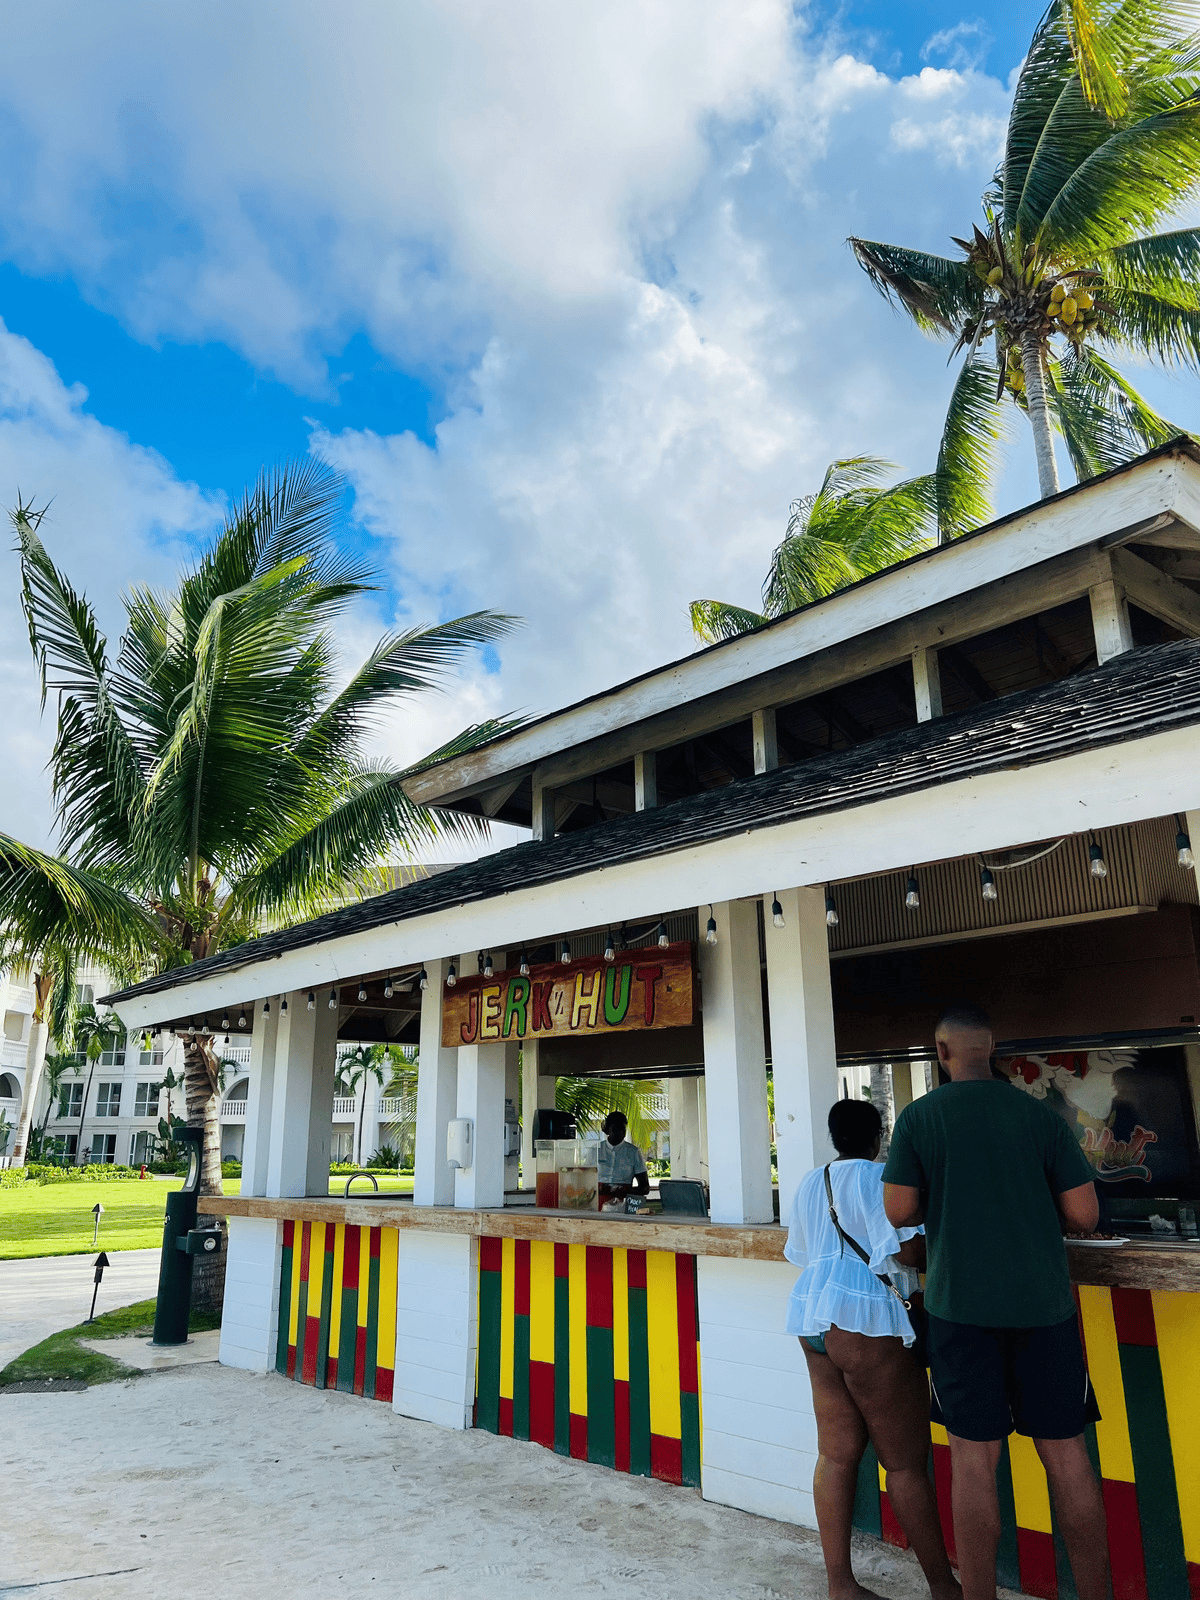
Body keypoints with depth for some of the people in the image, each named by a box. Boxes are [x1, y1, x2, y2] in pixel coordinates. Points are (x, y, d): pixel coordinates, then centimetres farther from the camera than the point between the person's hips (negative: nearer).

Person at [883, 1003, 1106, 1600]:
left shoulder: (918, 1117, -6)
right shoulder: (1041, 1115, -2)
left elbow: (900, 1211, -4)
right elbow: (1083, 1215, -2)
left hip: (961, 1305, -2)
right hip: (1042, 1304, 2)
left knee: (974, 1455, 6)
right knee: (1065, 1451, 13)